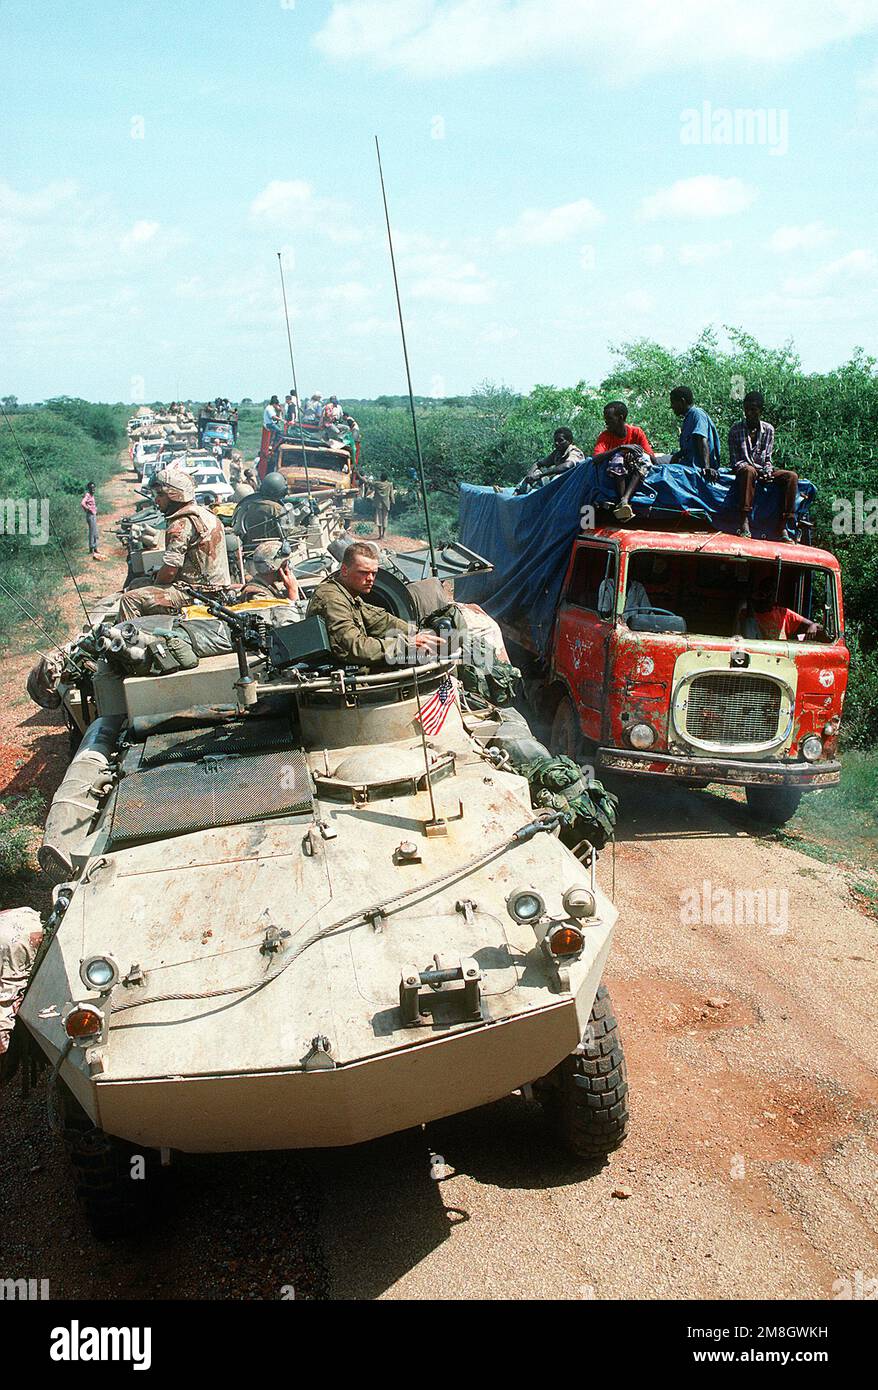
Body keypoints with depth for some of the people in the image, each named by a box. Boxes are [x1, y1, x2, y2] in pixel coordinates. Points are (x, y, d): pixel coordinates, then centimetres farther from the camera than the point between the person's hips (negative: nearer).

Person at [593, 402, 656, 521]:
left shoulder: (636, 432, 0)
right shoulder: (605, 435, -2)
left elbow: (653, 460, -4)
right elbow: (595, 458, -22)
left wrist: (640, 451, -25)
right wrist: (620, 448, -31)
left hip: (637, 477, 1)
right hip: (615, 478, -1)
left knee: (644, 458, -28)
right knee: (617, 458, -29)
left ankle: (624, 500, -48)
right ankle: (624, 504, -46)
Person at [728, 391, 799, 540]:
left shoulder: (768, 430, 8)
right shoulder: (735, 430, -2)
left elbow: (768, 458, 10)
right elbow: (734, 461, -6)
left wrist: (767, 471, -12)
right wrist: (755, 468, -19)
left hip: (763, 472, 4)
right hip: (743, 470, -4)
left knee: (792, 476, -21)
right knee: (749, 471, -40)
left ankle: (782, 527, -27)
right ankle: (745, 522, -46)